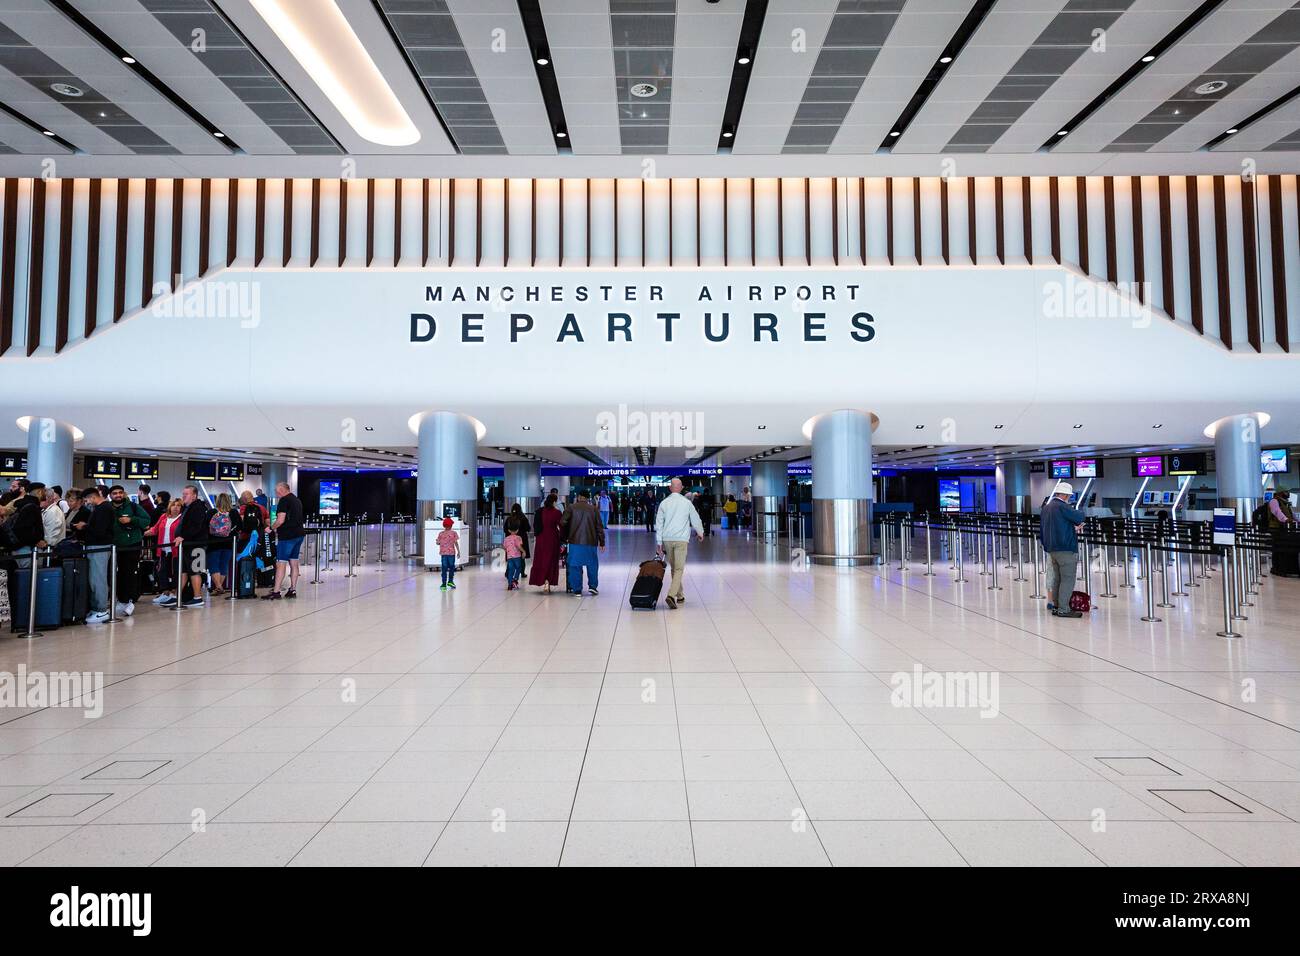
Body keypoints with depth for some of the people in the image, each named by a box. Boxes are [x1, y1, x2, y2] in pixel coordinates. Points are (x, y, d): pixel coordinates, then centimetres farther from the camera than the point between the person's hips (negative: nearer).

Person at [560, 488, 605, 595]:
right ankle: (593, 586, 12)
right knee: (592, 564, 15)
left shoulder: (571, 508, -1)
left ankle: (576, 589, 7)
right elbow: (599, 526, 3)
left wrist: (563, 537, 9)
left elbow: (563, 523, -5)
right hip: (591, 542, 1)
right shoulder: (593, 509, 3)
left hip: (575, 542, -1)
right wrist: (602, 541, 8)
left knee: (575, 566, 5)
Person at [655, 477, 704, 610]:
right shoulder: (686, 503, -2)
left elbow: (659, 523, 3)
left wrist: (659, 542, 8)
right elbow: (695, 519, 8)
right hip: (681, 539, -3)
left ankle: (679, 596, 24)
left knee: (674, 568, 16)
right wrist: (700, 533, 27)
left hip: (667, 539, 3)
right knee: (679, 569, -4)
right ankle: (671, 595, -21)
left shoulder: (664, 503, 3)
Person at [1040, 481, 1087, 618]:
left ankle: (1056, 606, 18)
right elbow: (1080, 517, -14)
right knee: (1068, 579, -5)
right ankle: (1063, 609, -6)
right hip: (1066, 548, -9)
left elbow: (1041, 530, 20)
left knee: (1057, 579, 14)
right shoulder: (1062, 507, -15)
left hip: (1051, 549, 9)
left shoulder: (1046, 508, 15)